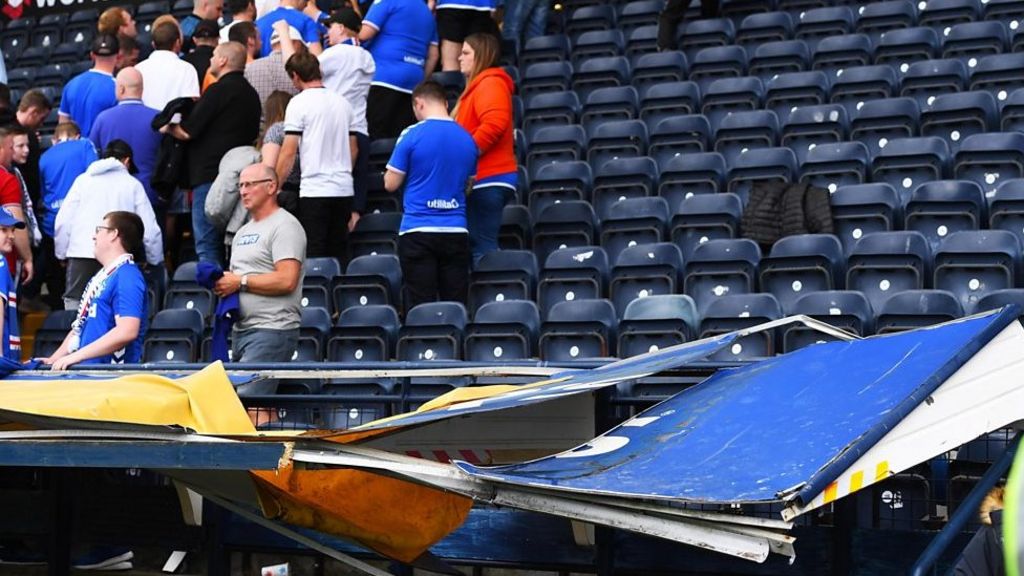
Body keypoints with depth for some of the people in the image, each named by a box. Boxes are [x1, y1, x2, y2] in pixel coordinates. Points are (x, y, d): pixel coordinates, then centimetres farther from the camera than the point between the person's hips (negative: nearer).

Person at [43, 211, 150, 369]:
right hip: (86, 370, 8)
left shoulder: (127, 277, -9)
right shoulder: (100, 277, 20)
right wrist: (53, 360, 15)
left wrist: (75, 356, -18)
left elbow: (127, 331, -20)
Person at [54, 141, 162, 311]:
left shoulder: (83, 179, 15)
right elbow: (150, 230, 10)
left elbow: (62, 221, 9)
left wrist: (61, 253, 18)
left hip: (80, 254, 1)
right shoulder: (133, 184, 13)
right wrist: (156, 260, 23)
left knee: (74, 302, 2)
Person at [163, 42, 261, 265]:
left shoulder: (218, 91, -11)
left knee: (207, 247, -6)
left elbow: (187, 132, -13)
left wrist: (168, 128, 8)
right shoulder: (251, 94, 14)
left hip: (210, 173, -8)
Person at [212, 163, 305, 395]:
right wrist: (222, 282, 4)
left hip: (272, 330, -10)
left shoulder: (284, 226, -7)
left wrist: (240, 282, -11)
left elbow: (286, 280, -18)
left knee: (246, 400, -20)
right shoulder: (243, 232, 22)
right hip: (242, 330, 10)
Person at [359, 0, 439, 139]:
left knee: (376, 137, -9)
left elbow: (365, 34, -7)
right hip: (413, 83, 7)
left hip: (385, 78, -7)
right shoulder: (427, 11, 22)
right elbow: (433, 55, 19)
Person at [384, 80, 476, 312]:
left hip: (418, 230, -4)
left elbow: (390, 184, 0)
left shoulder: (412, 135, -6)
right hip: (456, 230, 4)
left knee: (420, 309, -1)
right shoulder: (467, 138, 8)